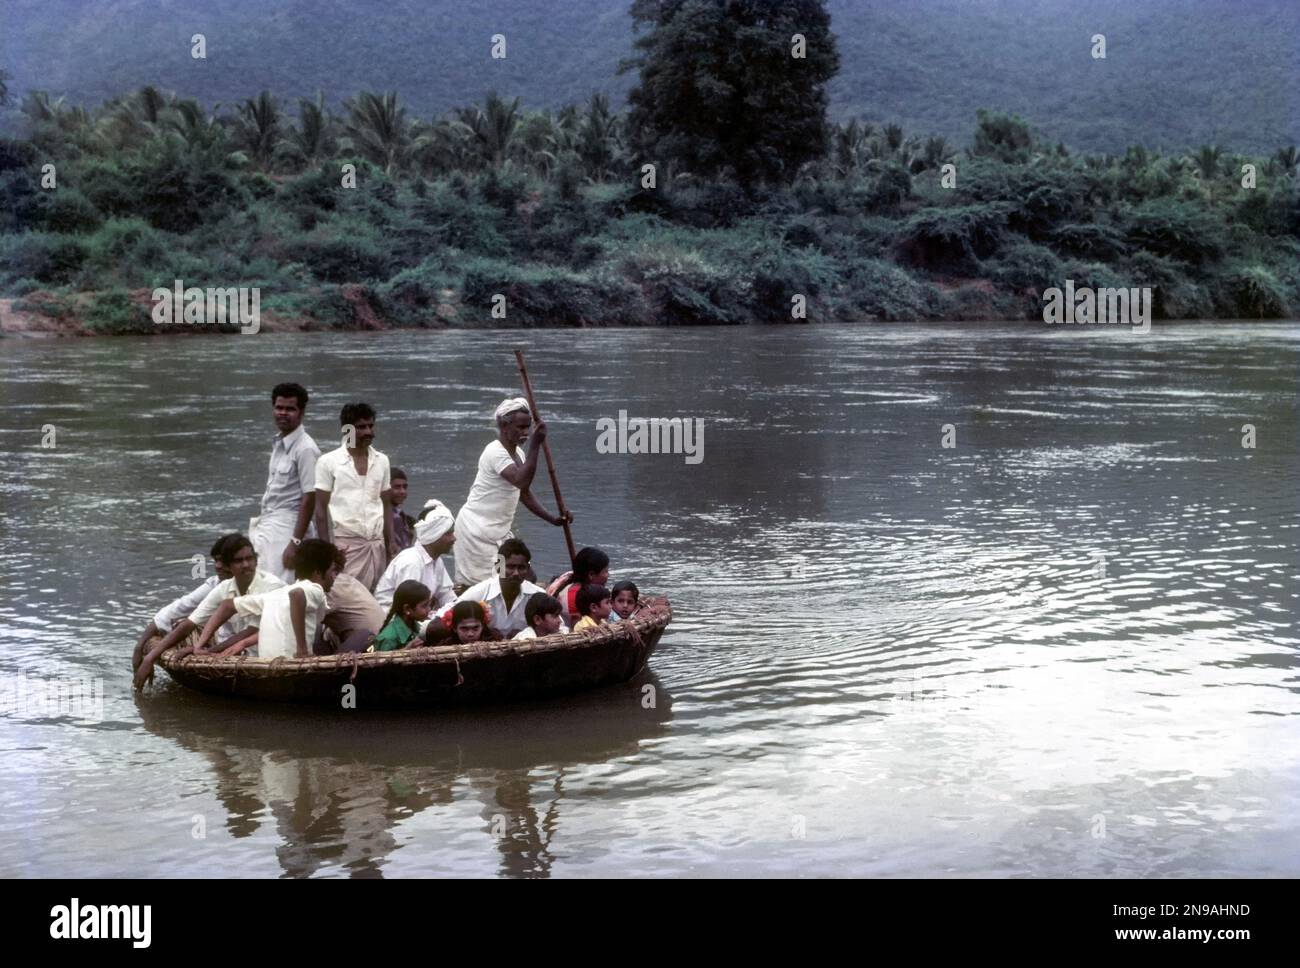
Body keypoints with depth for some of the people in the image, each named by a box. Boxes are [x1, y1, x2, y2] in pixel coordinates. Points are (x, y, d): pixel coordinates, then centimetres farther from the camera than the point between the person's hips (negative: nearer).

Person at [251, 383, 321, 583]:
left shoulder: (305, 449, -15)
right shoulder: (279, 444, 13)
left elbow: (309, 499, -18)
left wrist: (295, 542, -20)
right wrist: (260, 523, 19)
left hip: (286, 527, -9)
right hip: (268, 526, 9)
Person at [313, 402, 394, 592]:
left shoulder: (381, 461, 11)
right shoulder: (328, 462, 0)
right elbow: (321, 508, 1)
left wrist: (390, 543, 8)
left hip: (376, 543, 3)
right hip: (346, 543, -3)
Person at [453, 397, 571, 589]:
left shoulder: (518, 453, 10)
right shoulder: (495, 452, -19)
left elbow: (524, 494, 17)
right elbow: (521, 481, -34)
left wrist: (552, 519, 8)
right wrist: (536, 444, -36)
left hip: (500, 530, 9)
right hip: (477, 529, -9)